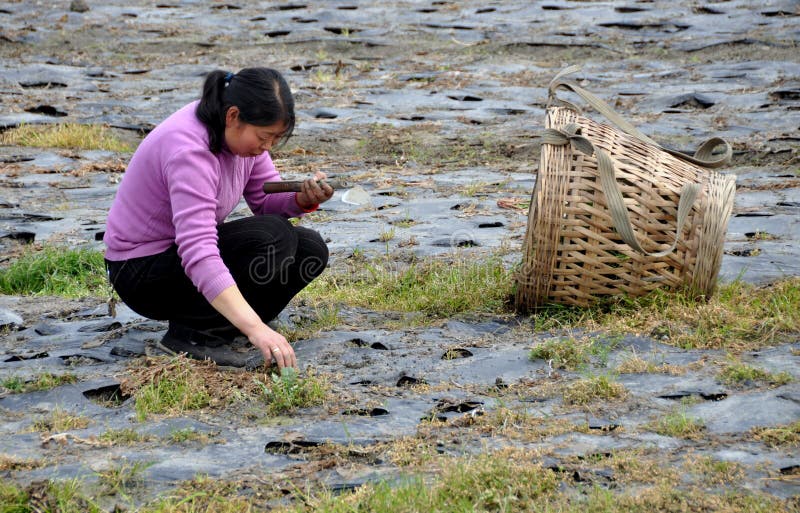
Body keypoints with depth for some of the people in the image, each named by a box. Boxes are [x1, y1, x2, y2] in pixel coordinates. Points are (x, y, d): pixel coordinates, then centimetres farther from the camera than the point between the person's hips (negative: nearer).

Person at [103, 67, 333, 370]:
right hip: (142, 272, -9)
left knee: (310, 248, -5)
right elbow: (198, 253, -41)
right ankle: (195, 333, -14)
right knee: (272, 236, -26)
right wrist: (256, 328, -48)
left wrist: (304, 199, -23)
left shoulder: (238, 130, -6)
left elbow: (267, 199, 2)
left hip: (187, 247, 9)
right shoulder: (188, 149, -32)